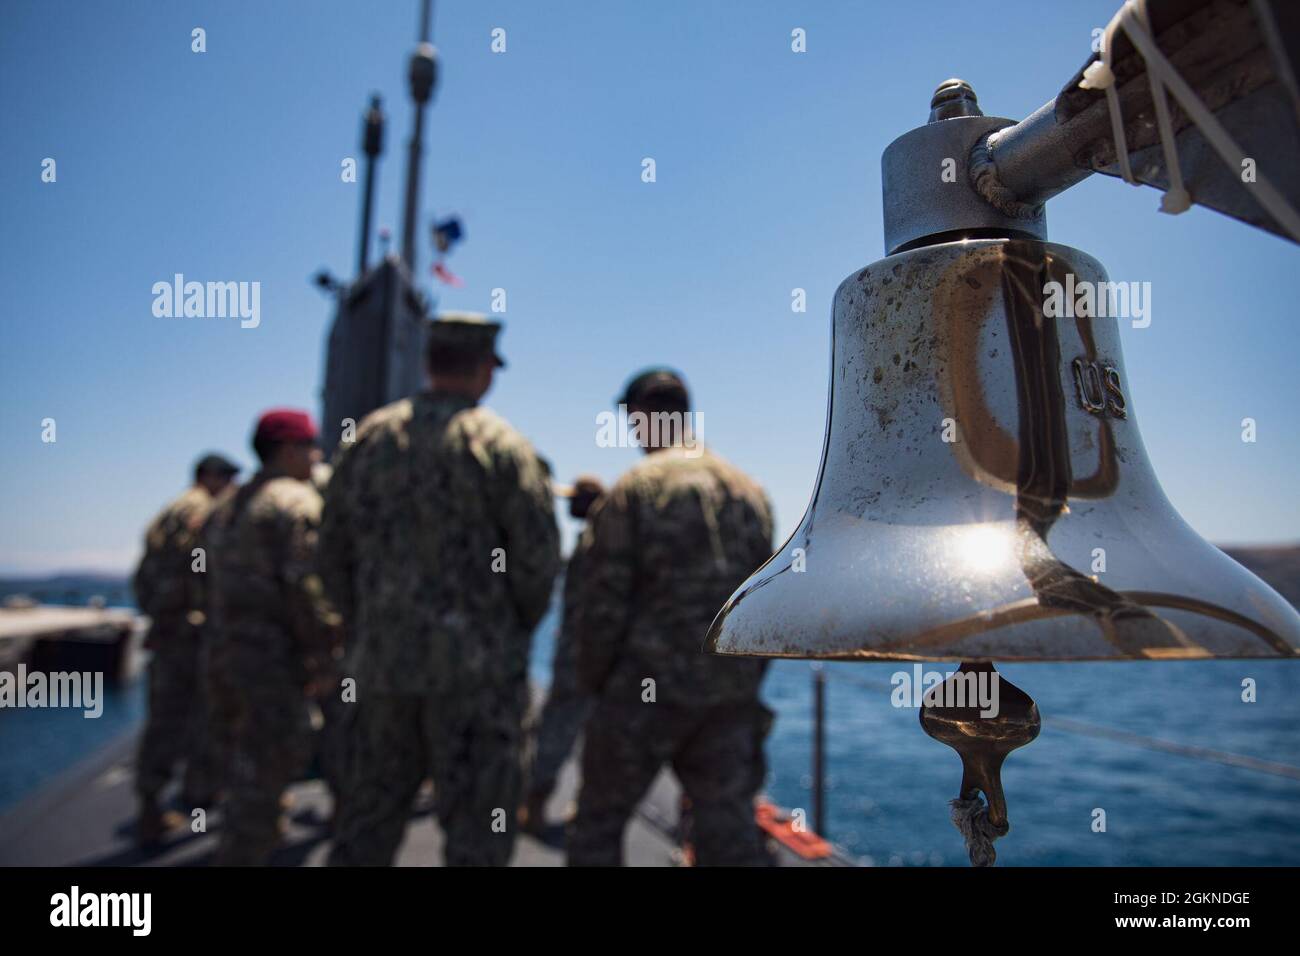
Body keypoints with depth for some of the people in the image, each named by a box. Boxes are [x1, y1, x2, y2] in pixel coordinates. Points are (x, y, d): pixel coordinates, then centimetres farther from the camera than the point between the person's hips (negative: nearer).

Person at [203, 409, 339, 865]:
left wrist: (224, 645, 20)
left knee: (251, 765, 22)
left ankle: (239, 850, 35)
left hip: (222, 651, 9)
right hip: (273, 657, -9)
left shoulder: (227, 508, 17)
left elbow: (215, 584, 16)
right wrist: (325, 651, -12)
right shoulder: (299, 502, -11)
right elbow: (306, 586, -19)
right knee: (264, 775, -1)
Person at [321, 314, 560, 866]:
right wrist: (517, 629, 6)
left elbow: (334, 555, 11)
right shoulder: (498, 445, -7)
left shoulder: (366, 440, 8)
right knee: (477, 821, 4)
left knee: (370, 812, 17)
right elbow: (538, 556, -10)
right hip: (477, 664, -5)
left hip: (381, 660, 5)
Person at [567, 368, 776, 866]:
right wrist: (745, 688, 17)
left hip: (646, 691, -4)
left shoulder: (630, 492, -8)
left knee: (598, 823, 13)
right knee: (731, 833, 11)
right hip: (729, 696, 5)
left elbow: (603, 602, -10)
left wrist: (594, 681, 5)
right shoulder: (749, 492, 8)